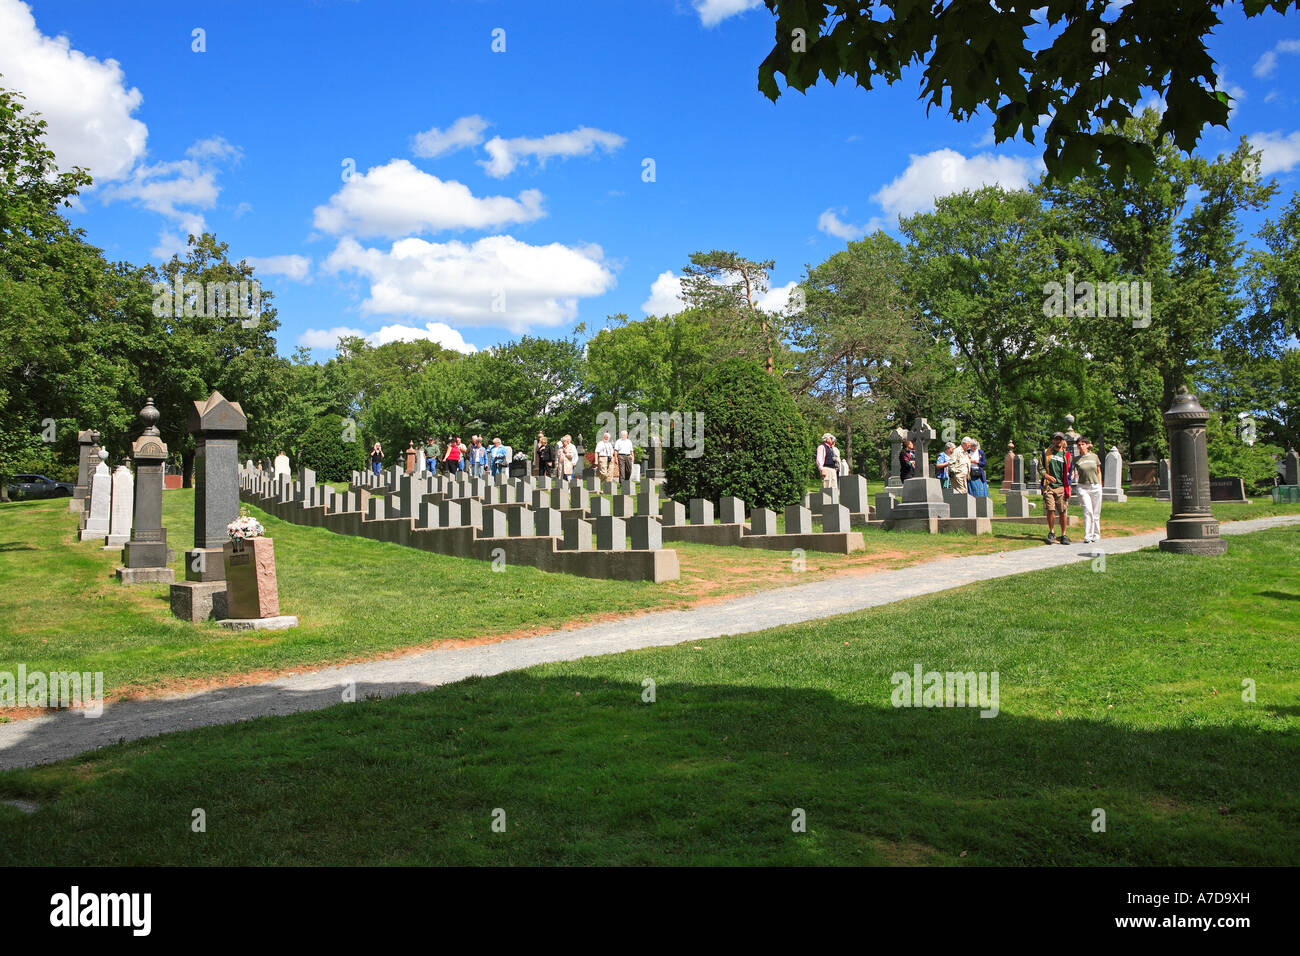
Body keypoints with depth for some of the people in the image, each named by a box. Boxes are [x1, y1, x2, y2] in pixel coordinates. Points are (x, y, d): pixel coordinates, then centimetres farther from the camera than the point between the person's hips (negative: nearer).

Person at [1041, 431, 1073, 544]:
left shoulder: (1067, 455, 11)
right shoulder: (1046, 453, 9)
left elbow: (1069, 473, 12)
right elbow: (1041, 467, 10)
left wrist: (1068, 488, 5)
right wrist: (1047, 475, -10)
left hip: (1062, 487, 1)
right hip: (1048, 487, 0)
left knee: (1063, 512, -2)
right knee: (1050, 510, -5)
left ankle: (1064, 535, 7)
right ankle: (1051, 533, 12)